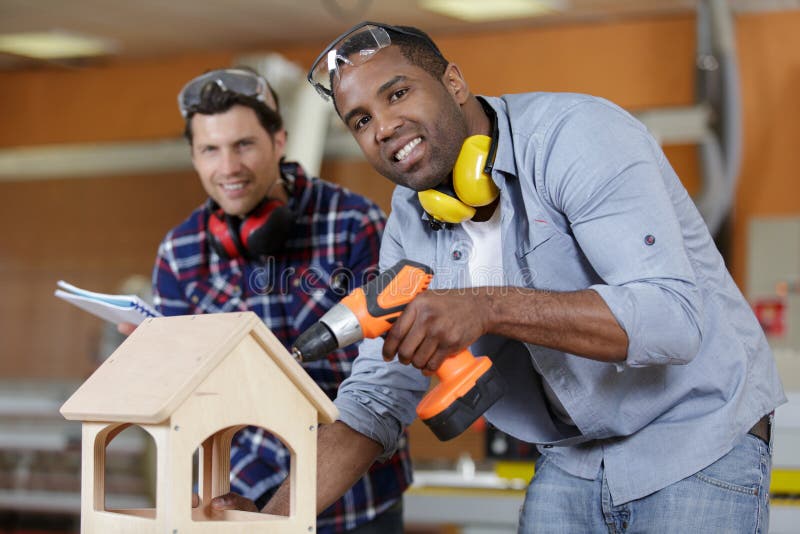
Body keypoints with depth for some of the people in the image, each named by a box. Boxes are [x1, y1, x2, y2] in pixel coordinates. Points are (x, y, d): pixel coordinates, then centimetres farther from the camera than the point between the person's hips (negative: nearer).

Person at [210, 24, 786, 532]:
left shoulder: (577, 135, -20)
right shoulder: (410, 226, 0)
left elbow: (673, 316, -30)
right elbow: (378, 398, 1)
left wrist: (487, 306, -36)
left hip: (699, 443, -5)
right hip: (571, 463, 6)